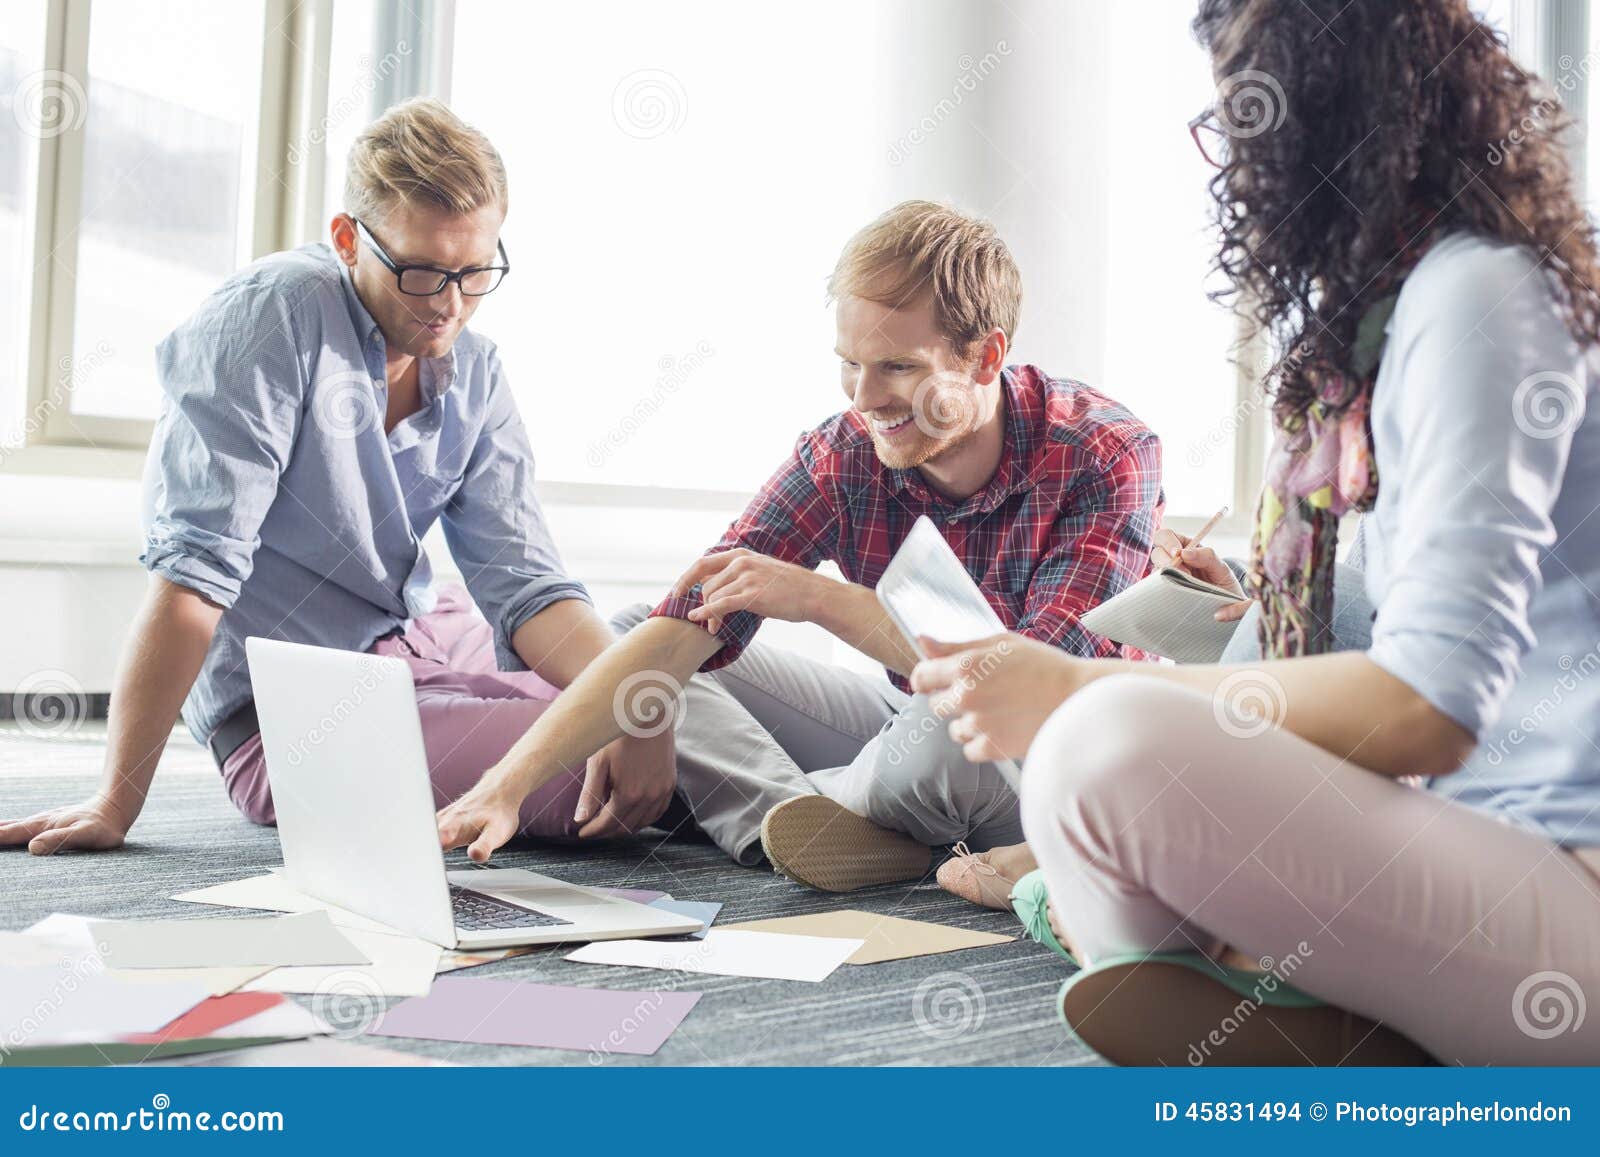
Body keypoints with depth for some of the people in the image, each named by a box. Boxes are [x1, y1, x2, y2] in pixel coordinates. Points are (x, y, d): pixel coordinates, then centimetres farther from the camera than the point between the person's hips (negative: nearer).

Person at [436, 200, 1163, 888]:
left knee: (954, 723, -39)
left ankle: (821, 801, -9)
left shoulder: (1105, 457, -23)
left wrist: (820, 598, -32)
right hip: (915, 727, 5)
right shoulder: (843, 456, -11)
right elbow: (681, 629, -17)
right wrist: (507, 786, -27)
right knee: (673, 676, -5)